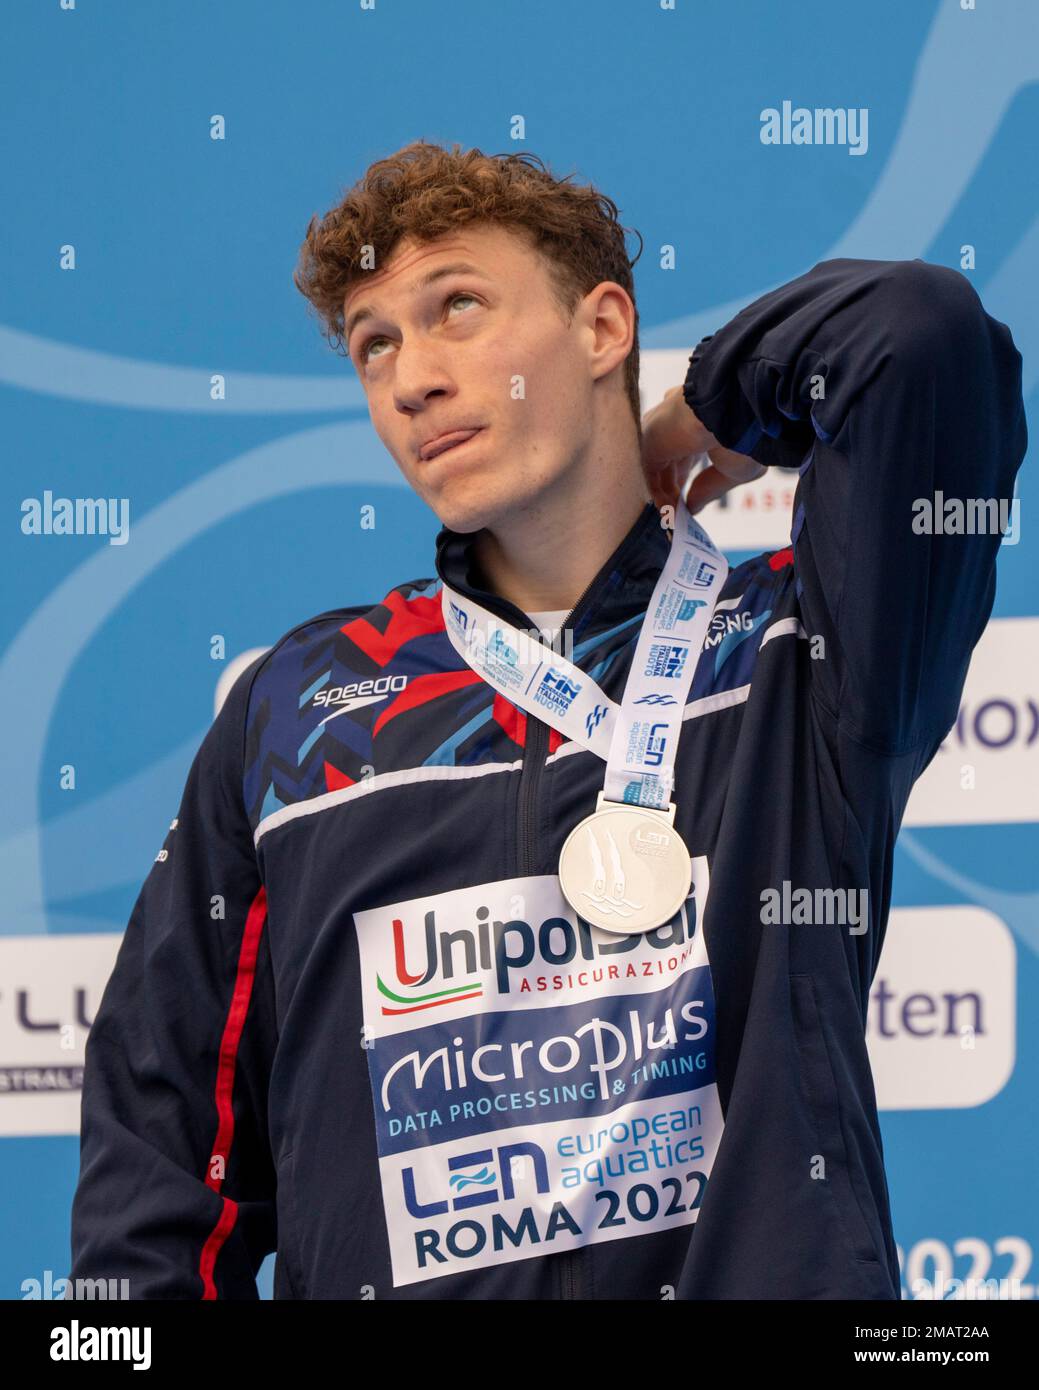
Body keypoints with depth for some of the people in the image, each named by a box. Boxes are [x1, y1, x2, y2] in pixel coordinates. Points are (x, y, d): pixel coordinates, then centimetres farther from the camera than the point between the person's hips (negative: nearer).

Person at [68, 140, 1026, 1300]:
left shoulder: (798, 650, 5)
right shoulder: (293, 708, 14)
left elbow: (919, 334, -14)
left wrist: (712, 413, 7)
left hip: (766, 1266, -1)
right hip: (368, 1274, 2)